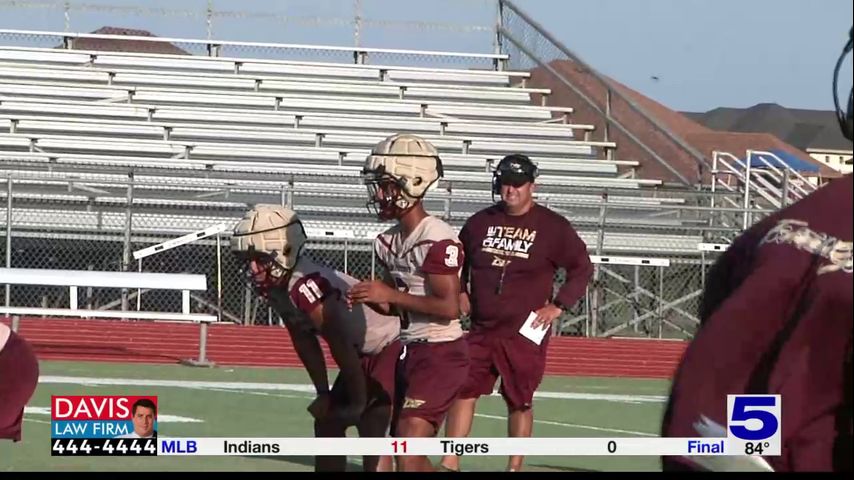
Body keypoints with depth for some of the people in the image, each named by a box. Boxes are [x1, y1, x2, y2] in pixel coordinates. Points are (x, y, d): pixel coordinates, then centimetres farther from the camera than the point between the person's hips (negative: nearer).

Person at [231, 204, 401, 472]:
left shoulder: (306, 285, -31)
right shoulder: (276, 288, -2)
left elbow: (342, 348, -27)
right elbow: (305, 343, 10)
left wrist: (358, 402, -17)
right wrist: (324, 394, 9)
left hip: (393, 347, -10)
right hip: (364, 353, 10)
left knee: (371, 429, -18)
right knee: (327, 422, 11)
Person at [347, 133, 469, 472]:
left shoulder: (438, 240, -18)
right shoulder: (389, 243, 9)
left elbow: (449, 307, -22)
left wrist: (390, 295, -19)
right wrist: (369, 299, -5)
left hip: (440, 353, -10)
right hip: (407, 352, 10)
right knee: (408, 451, 15)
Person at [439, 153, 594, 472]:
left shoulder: (553, 227, -4)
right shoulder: (480, 222, 8)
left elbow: (582, 268, 1)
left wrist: (557, 306, -6)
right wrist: (460, 292, 10)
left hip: (525, 335, -3)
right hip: (481, 332, 3)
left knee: (519, 403, 3)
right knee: (462, 392, -3)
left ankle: (515, 467, 11)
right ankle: (449, 464, -1)